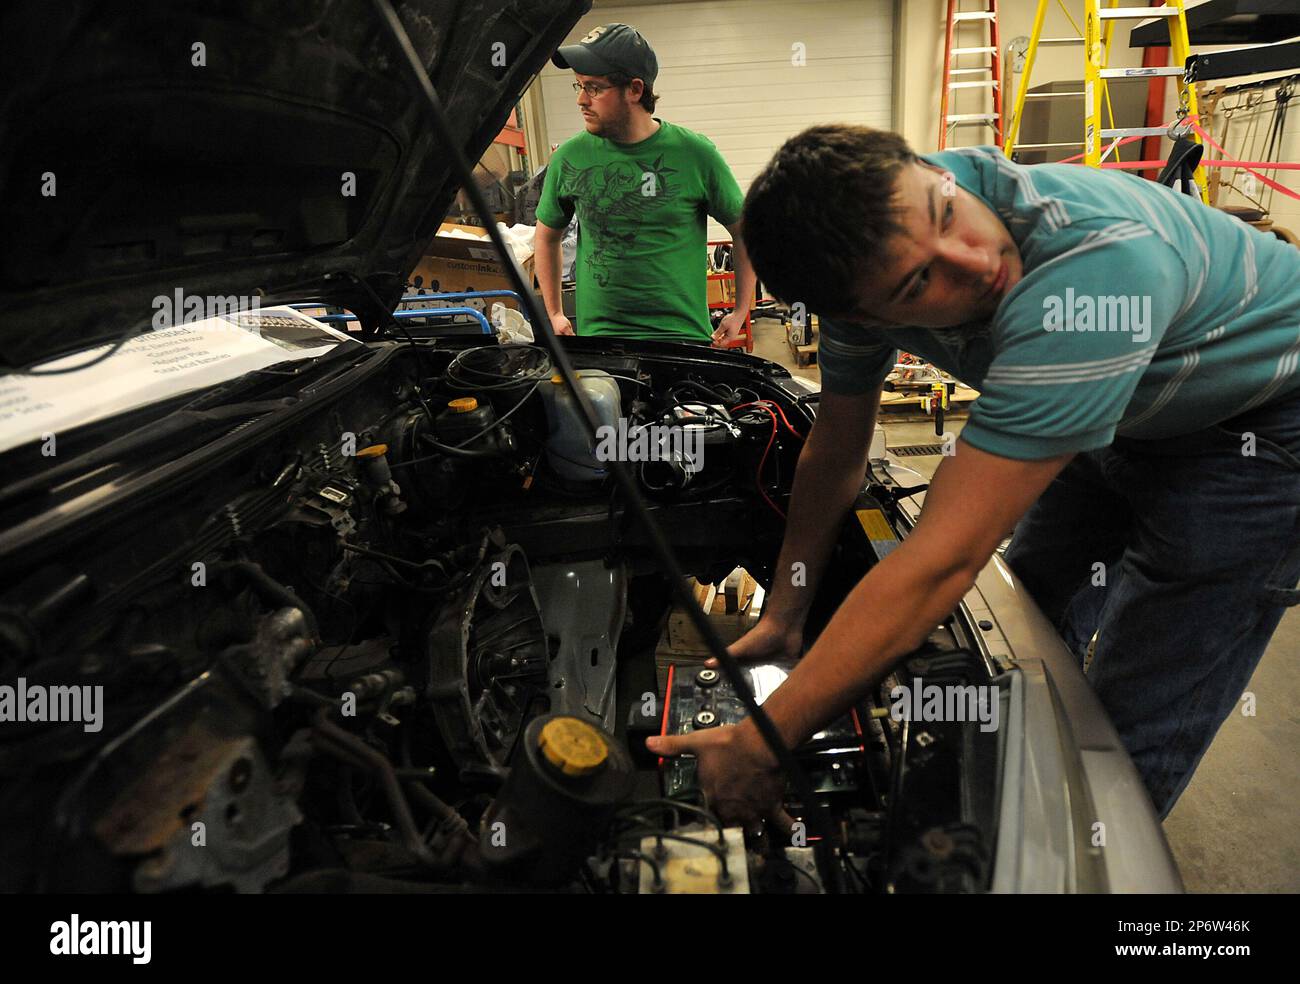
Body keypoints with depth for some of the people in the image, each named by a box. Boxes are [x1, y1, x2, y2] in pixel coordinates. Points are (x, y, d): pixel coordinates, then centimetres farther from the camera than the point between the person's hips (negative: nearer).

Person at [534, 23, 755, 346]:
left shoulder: (694, 154, -4)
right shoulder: (569, 157, 3)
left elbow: (746, 231, 5)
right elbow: (547, 236, 17)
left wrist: (740, 314, 3)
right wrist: (554, 314, 14)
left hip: (683, 334, -1)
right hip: (597, 333, 2)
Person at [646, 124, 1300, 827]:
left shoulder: (1101, 262, -45)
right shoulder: (870, 275, -22)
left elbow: (942, 563, -44)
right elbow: (833, 453, -6)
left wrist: (760, 745, -37)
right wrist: (782, 616, -2)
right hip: (1125, 416, 6)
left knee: (1125, 737, -5)